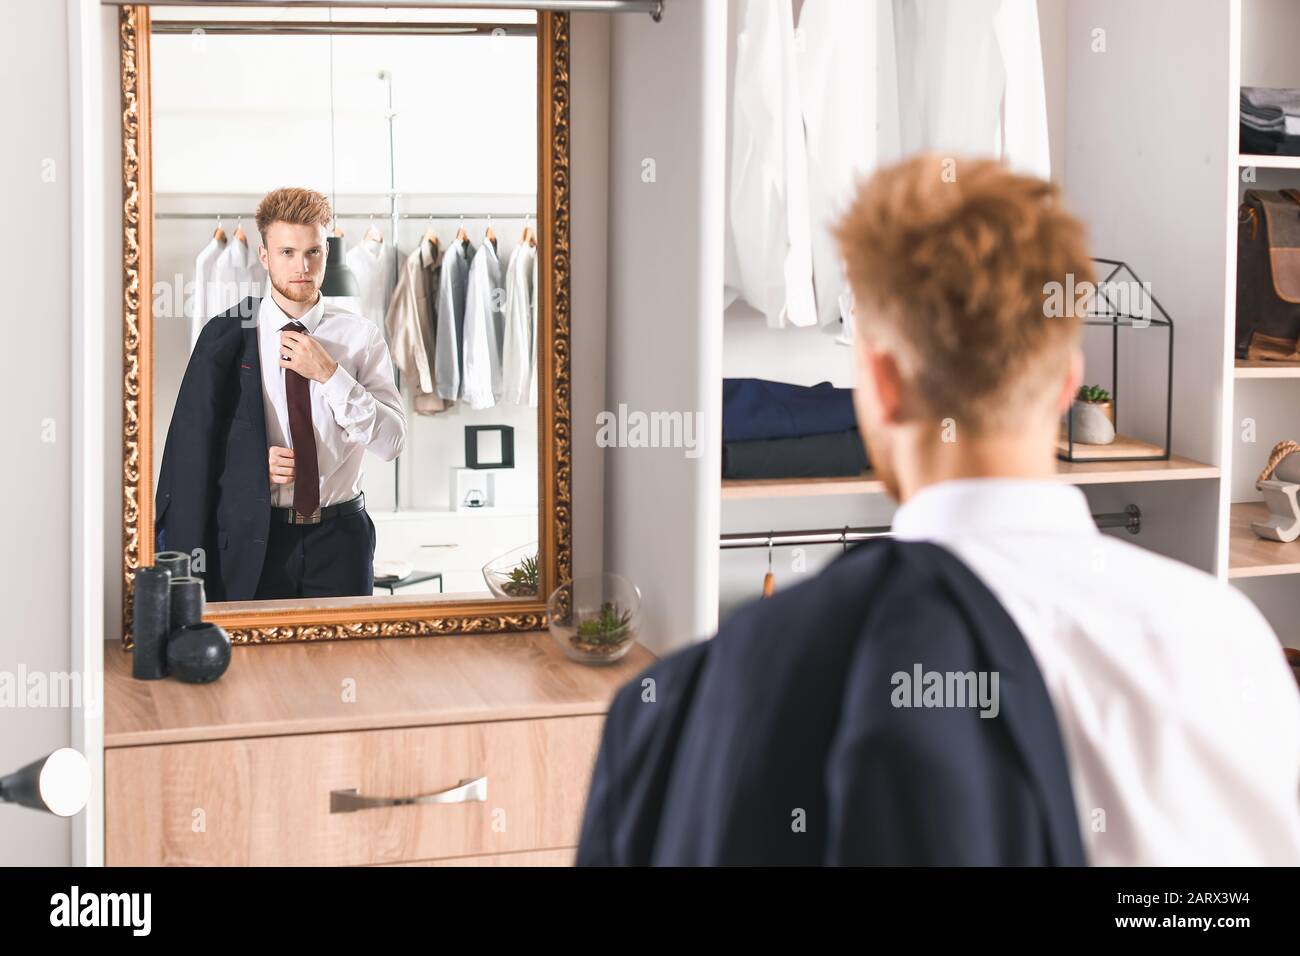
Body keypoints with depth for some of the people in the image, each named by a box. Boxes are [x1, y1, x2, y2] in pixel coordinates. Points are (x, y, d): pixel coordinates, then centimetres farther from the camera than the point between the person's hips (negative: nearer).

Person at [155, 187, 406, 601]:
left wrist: (329, 374, -14)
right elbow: (192, 444, 4)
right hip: (253, 539, -1)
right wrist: (255, 464, -13)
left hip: (339, 538, 1)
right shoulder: (226, 336, 1)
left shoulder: (361, 336, 2)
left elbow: (391, 442, -5)